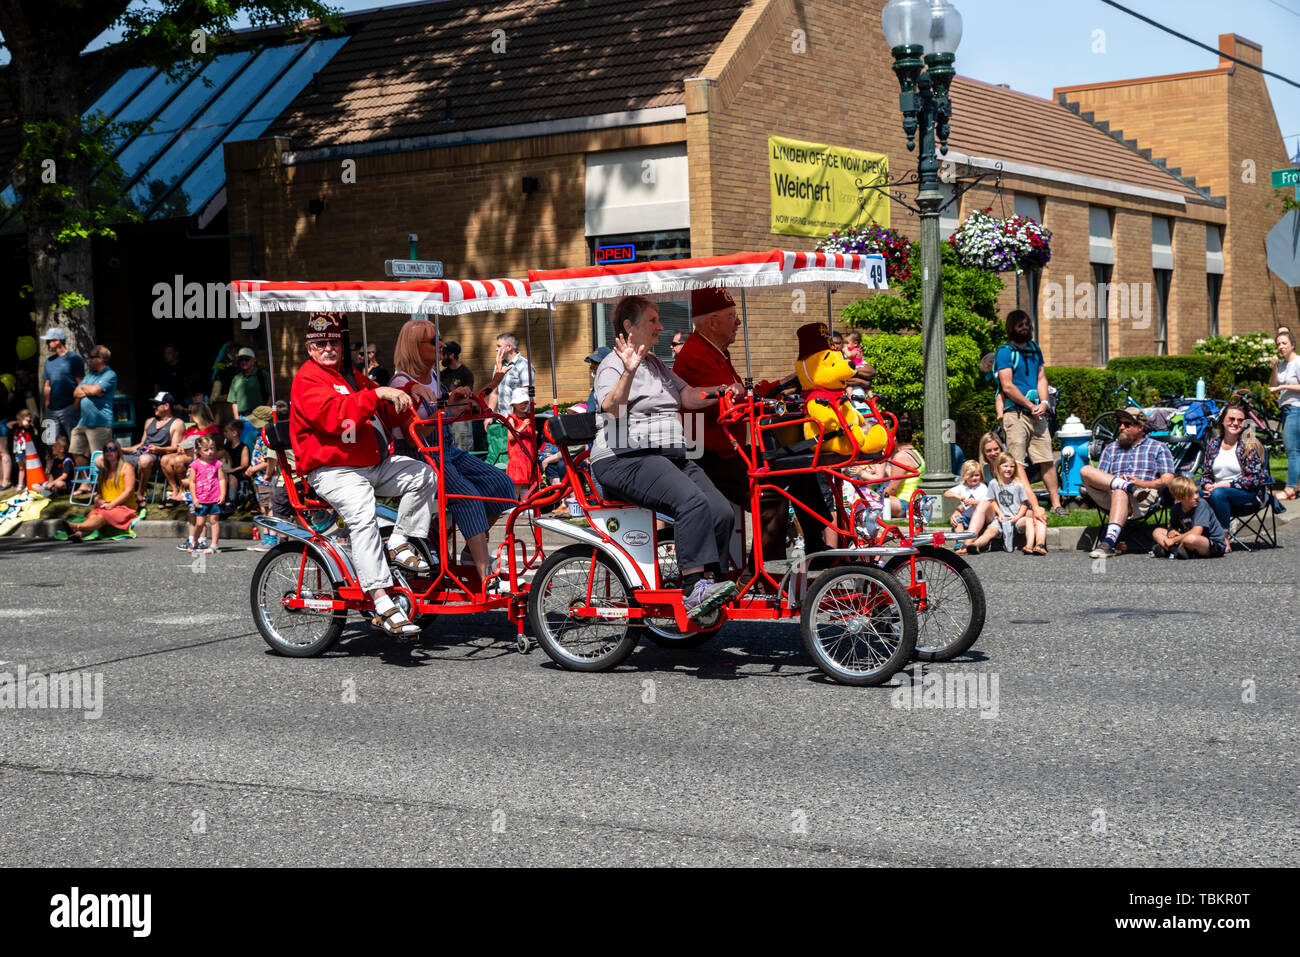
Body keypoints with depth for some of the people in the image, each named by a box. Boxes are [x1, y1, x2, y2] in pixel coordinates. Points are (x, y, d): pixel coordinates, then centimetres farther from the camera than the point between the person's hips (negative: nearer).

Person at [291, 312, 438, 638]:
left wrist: (407, 395, 1)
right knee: (362, 517, -31)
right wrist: (377, 393, -27)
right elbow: (334, 416, -24)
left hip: (376, 464, 8)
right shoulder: (308, 379, -6)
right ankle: (383, 605, -38)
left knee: (424, 475, -14)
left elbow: (390, 417, 21)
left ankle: (399, 544, -2)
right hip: (334, 470, -8)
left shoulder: (354, 377, 21)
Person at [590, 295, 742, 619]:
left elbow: (689, 396, 18)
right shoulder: (613, 366, -3)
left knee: (722, 512, -11)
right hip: (625, 461, -9)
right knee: (693, 501, -32)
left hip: (671, 457, 9)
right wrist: (628, 373, -35)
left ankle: (707, 590, -2)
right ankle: (693, 588, -33)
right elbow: (611, 408, -22)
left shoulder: (656, 364, 24)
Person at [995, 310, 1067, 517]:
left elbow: (1041, 378, 16)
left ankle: (1056, 503, 8)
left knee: (1047, 460, 4)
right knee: (1017, 465, -9)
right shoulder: (1005, 351, -3)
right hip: (1015, 413, -6)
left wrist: (1043, 403, -2)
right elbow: (1007, 387, -10)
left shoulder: (1034, 349, 18)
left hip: (1037, 414, 6)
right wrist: (1030, 405, -8)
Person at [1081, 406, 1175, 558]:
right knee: (1086, 471, -21)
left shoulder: (1158, 448, 19)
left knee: (1120, 492, -40)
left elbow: (1168, 480, 7)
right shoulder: (1110, 449, 28)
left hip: (1144, 501, -3)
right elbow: (1098, 480, 17)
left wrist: (1142, 483, -11)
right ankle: (1126, 485, -34)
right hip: (1110, 496, 3)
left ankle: (1109, 542, -55)